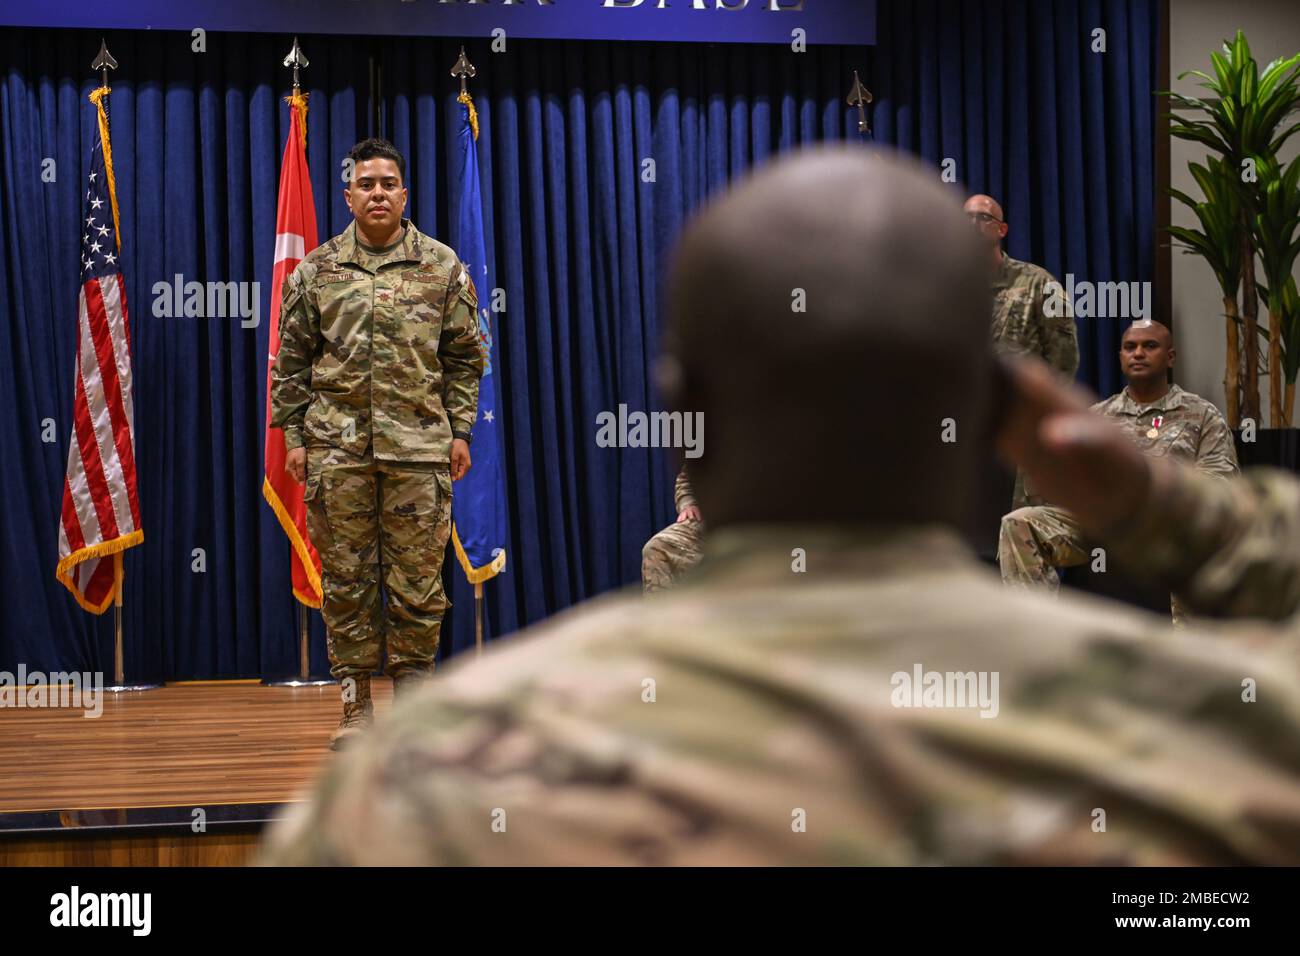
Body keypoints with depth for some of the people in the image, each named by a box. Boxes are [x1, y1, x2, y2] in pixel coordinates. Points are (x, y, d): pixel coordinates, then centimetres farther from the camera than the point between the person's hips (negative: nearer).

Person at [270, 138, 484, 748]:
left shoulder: (441, 267, 7)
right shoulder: (316, 271, 8)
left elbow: (464, 357, 10)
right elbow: (293, 361, 10)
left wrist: (460, 431, 4)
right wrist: (293, 436, 4)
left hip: (419, 446, -1)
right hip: (337, 447, 1)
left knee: (416, 578, 1)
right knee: (346, 578, 4)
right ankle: (356, 703, 12)